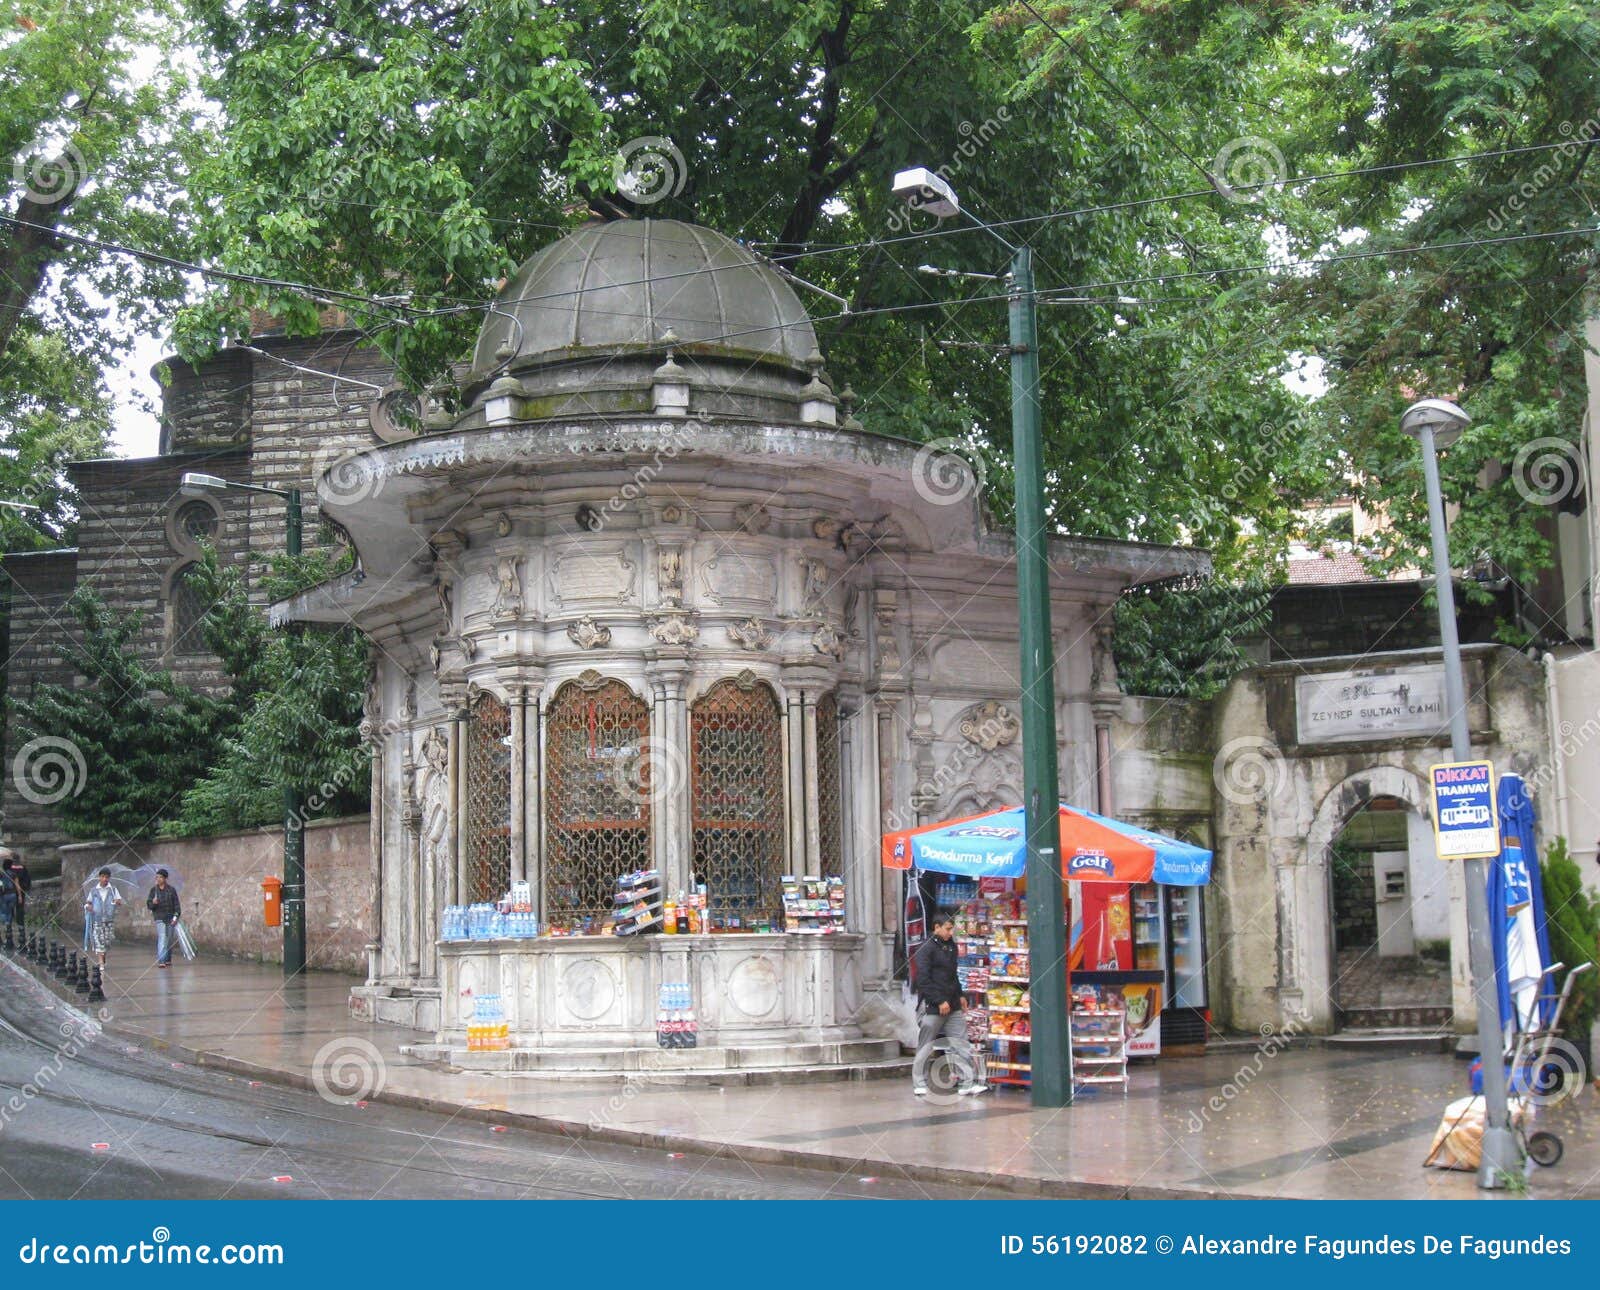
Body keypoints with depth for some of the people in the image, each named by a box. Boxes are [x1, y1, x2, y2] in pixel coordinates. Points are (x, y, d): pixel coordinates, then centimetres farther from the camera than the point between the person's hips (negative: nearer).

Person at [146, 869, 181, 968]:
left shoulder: (171, 890, 2)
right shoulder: (153, 890, 4)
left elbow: (176, 904, 1)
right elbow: (148, 905, 5)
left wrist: (176, 916, -8)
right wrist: (153, 903, -18)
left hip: (170, 918, 1)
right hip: (159, 918, -1)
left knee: (169, 940, 8)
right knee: (162, 938, -15)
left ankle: (168, 960, 24)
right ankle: (161, 961, -21)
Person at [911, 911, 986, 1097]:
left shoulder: (951, 946, 13)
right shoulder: (926, 949, -11)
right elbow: (923, 980, -16)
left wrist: (960, 995, 17)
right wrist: (940, 1002, -18)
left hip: (952, 1005, 7)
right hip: (931, 1006, -7)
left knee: (962, 1044, 1)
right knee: (926, 1047, 2)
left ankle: (969, 1083, 2)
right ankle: (919, 1085, 13)